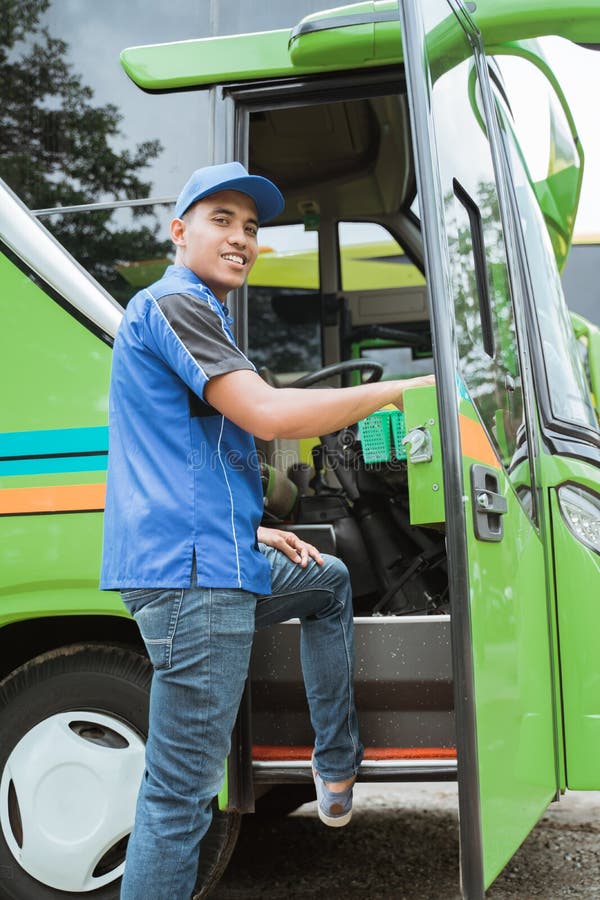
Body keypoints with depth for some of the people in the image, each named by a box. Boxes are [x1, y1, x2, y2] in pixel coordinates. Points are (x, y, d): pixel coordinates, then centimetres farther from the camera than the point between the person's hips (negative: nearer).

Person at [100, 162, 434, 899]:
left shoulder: (196, 314, 23)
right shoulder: (173, 305, -10)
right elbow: (268, 413, -23)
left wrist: (255, 531, 22)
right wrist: (396, 390, -12)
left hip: (217, 559, 11)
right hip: (189, 570, -11)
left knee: (329, 582, 31)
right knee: (182, 791, -8)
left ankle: (336, 769, 32)